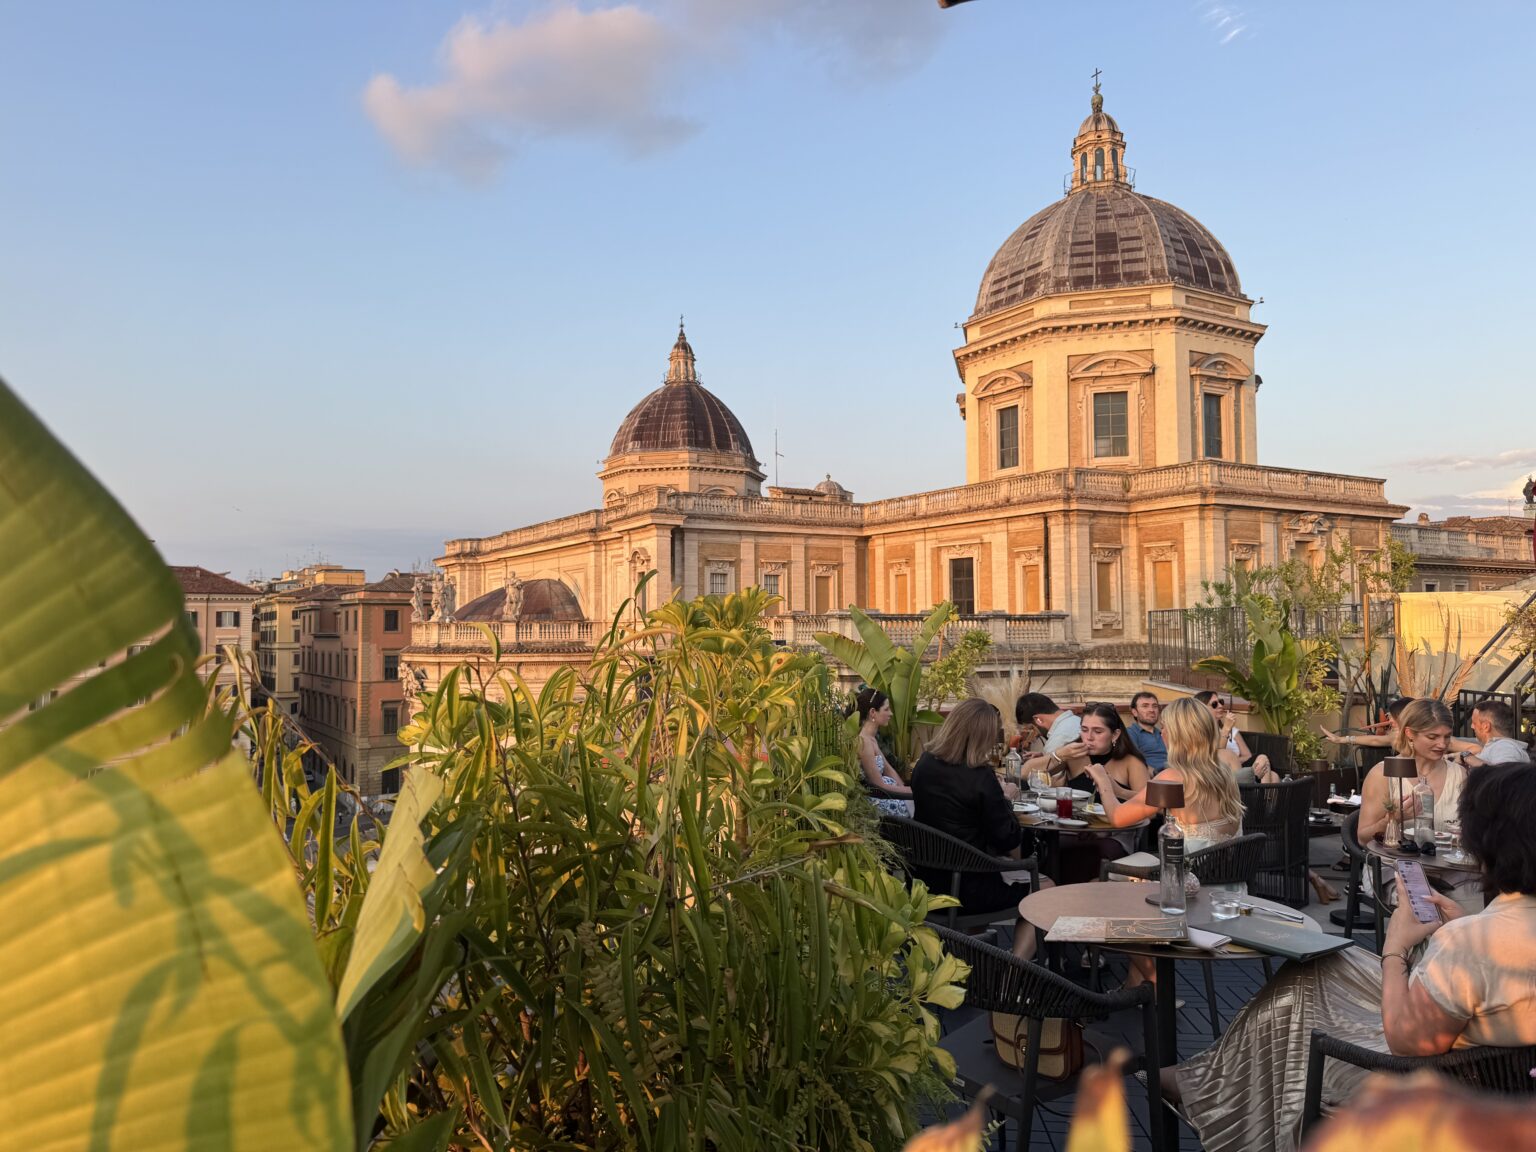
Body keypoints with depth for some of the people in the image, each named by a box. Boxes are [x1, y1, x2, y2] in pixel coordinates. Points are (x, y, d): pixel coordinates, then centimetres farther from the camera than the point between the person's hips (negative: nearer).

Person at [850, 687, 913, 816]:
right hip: (875, 801, -9)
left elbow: (887, 768, 13)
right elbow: (880, 786, -18)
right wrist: (911, 790, -8)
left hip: (883, 794, 9)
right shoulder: (864, 741, -21)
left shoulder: (872, 738, 8)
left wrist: (905, 789, 0)